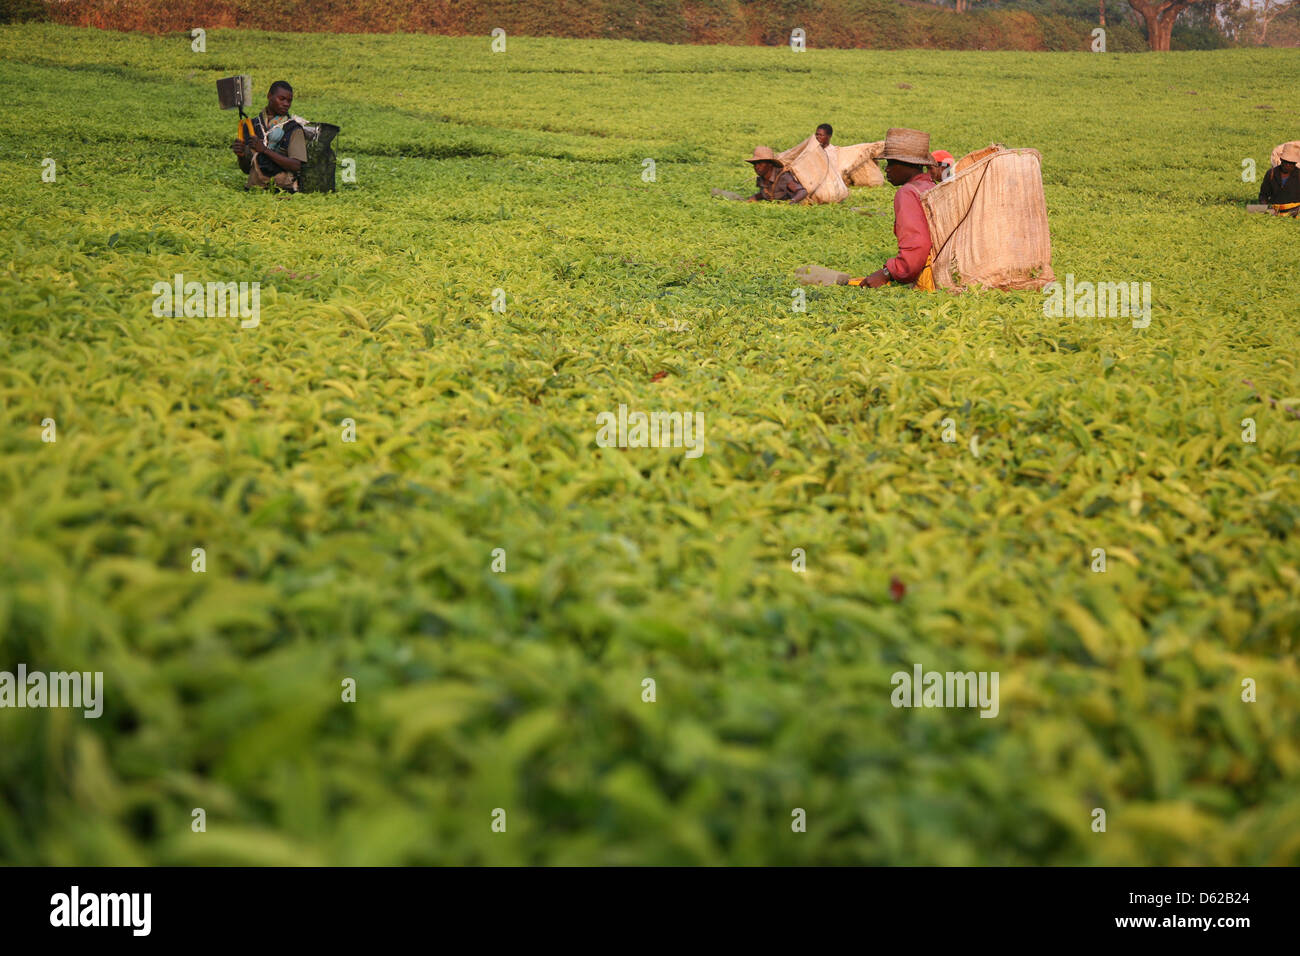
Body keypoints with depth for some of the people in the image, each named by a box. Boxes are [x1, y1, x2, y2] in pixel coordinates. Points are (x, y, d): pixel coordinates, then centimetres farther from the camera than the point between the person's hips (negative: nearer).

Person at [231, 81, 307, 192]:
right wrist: (241, 156, -6)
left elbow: (296, 166, -9)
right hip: (254, 188, 3)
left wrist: (265, 150, -15)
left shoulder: (294, 128, 4)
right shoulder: (253, 125, 14)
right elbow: (246, 169, 16)